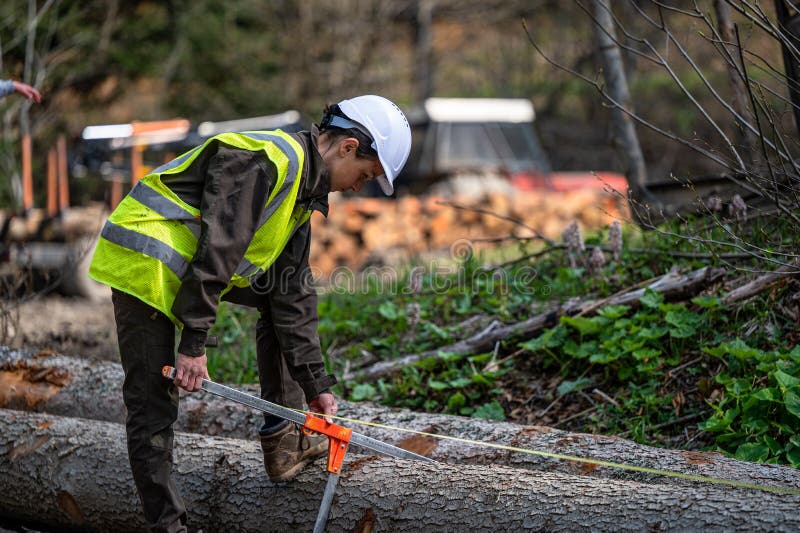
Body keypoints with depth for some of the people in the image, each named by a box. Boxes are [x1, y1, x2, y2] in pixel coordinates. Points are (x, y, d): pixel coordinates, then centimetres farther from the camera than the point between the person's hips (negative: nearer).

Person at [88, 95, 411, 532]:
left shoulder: (303, 190, 12)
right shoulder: (268, 160, -19)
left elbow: (293, 294, 13)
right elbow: (216, 249, -25)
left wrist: (314, 384, 12)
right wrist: (193, 343, -22)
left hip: (184, 259, 10)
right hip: (143, 263, -10)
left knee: (285, 294, 15)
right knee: (153, 403, -7)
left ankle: (282, 443, 15)